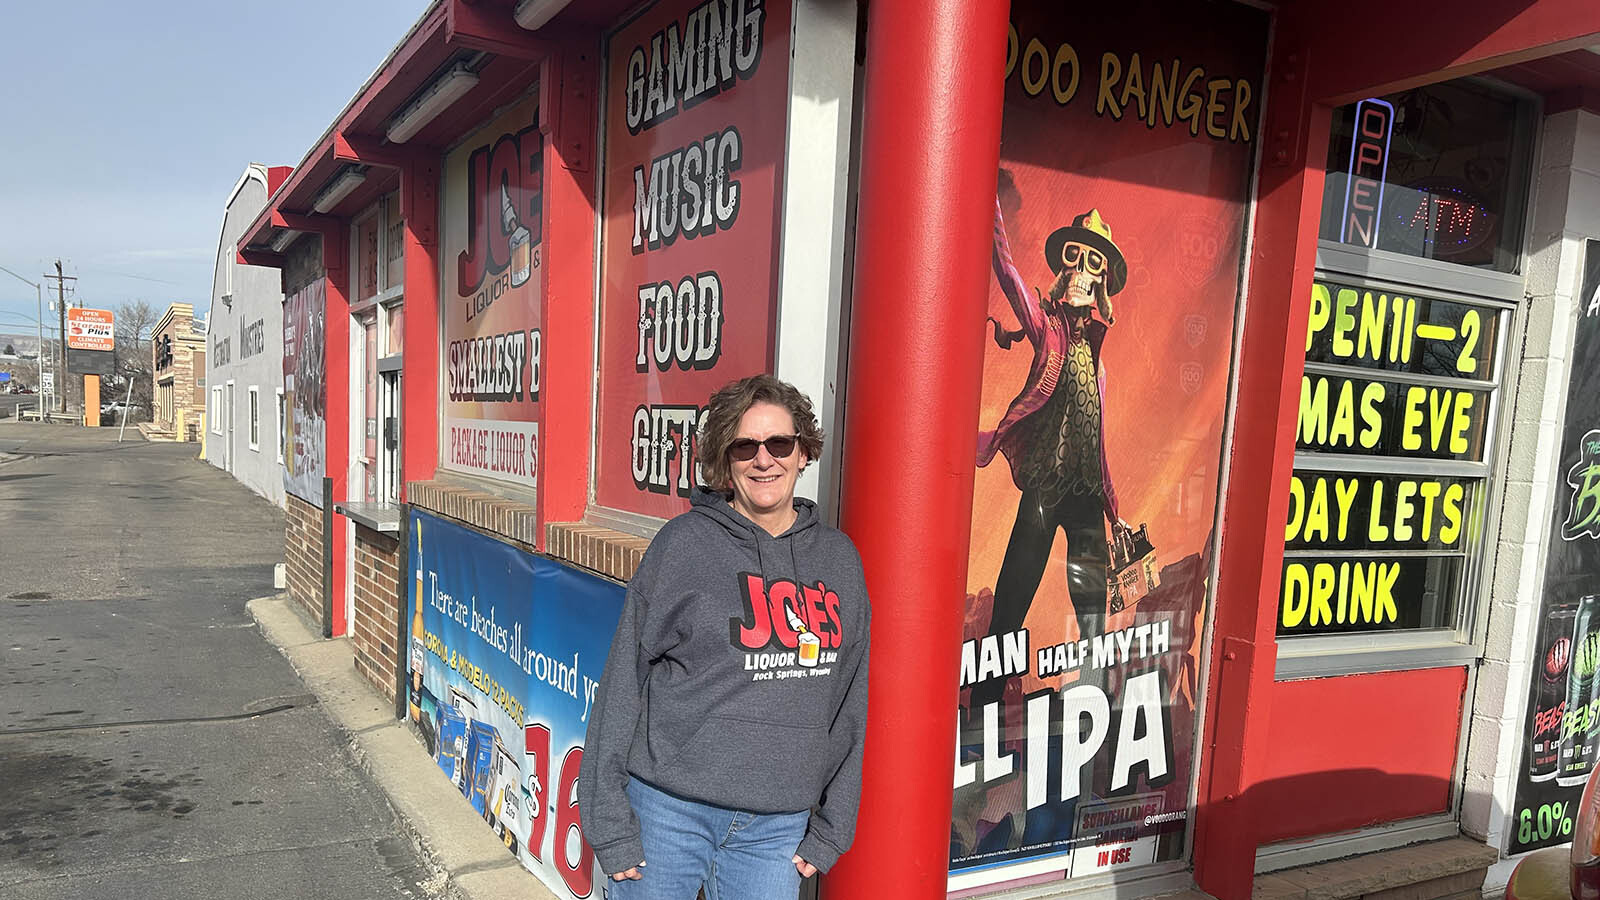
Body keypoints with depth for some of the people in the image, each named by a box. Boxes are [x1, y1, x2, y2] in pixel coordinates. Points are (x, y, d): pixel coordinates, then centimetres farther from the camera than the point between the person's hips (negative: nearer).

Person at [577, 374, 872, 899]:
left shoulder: (839, 559, 4)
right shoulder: (686, 543, -7)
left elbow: (850, 706, 9)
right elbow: (624, 683, -5)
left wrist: (830, 830, 8)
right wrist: (609, 820, -7)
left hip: (778, 826, 3)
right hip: (670, 809, -2)